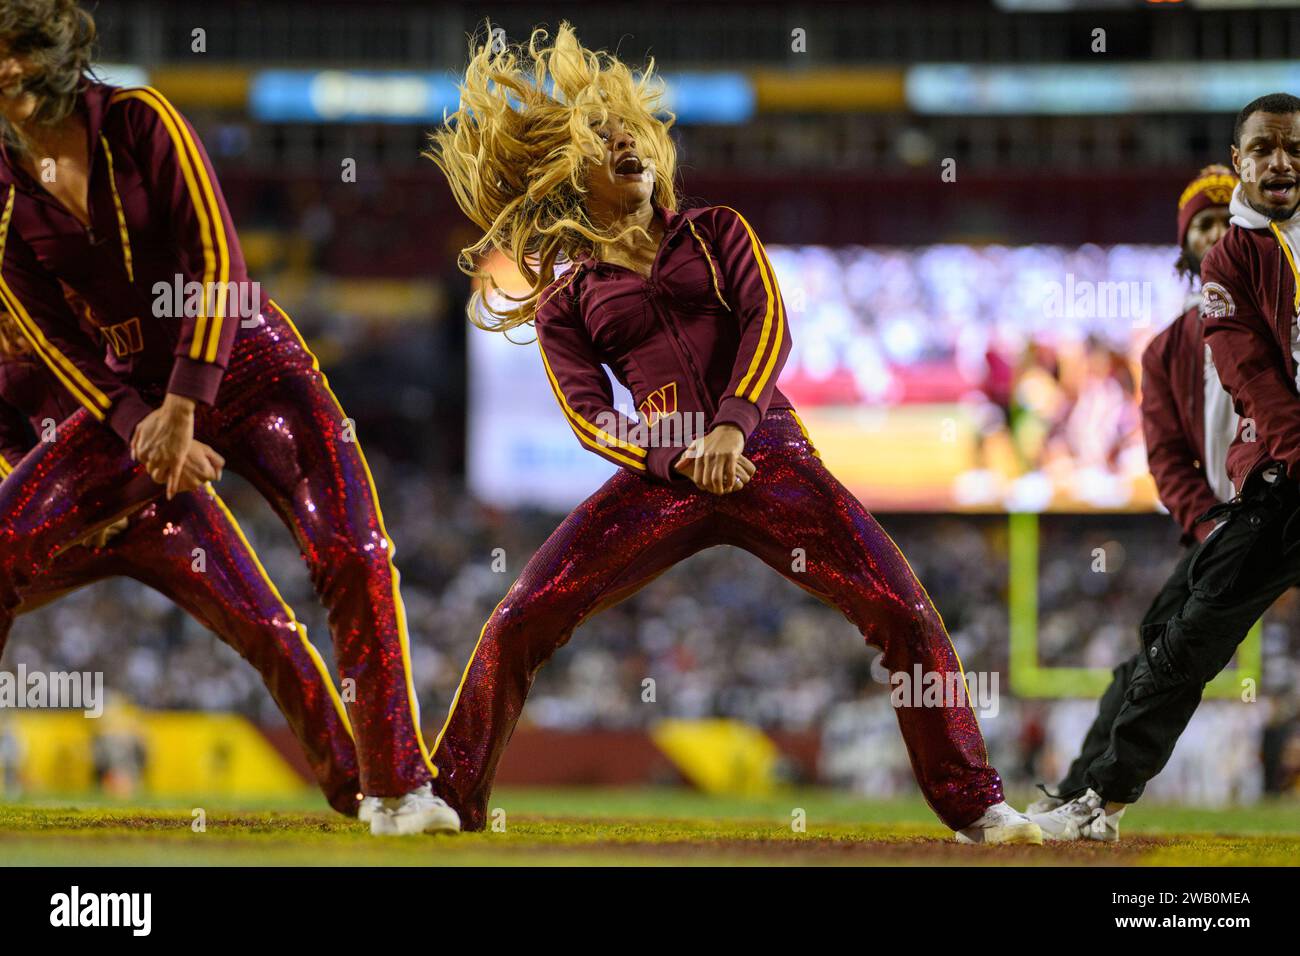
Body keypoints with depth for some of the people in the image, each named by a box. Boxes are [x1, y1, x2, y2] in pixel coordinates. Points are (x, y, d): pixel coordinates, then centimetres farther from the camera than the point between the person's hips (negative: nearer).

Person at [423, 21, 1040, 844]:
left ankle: (975, 807, -1)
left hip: (770, 457, 0)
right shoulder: (563, 299, 12)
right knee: (519, 623, -13)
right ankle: (449, 799, 0)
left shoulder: (715, 233, 15)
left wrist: (732, 424, -17)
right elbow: (591, 417, 3)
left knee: (907, 616, -12)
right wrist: (680, 461, -15)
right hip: (660, 476, 0)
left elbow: (768, 325, 1)